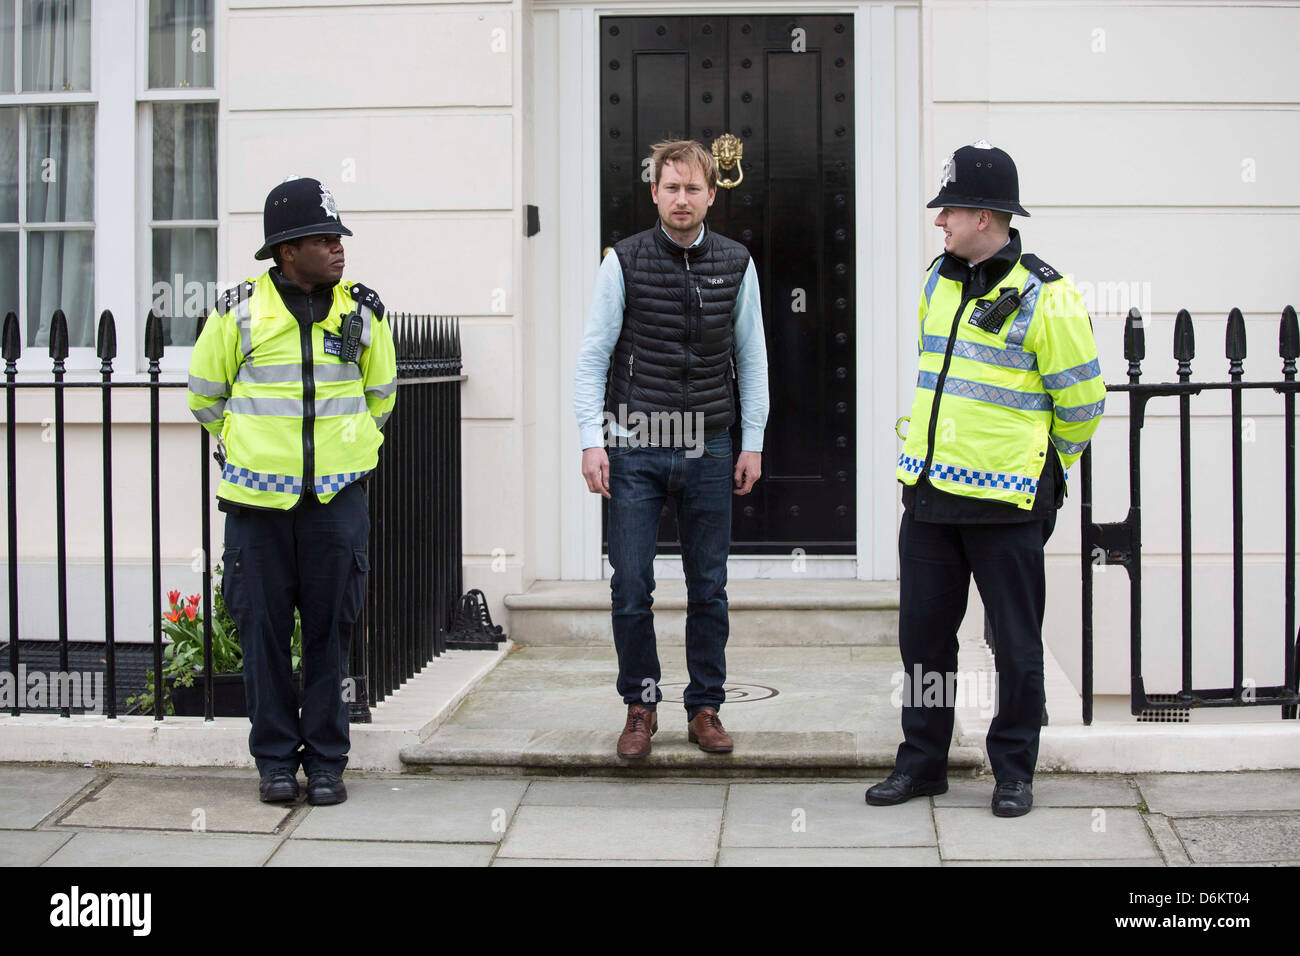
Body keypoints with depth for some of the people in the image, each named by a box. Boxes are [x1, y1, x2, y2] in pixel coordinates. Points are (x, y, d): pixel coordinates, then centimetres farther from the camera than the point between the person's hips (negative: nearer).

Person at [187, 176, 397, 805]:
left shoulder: (362, 311, 5)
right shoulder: (240, 311, -2)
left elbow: (380, 392, 21)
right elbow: (205, 392, 12)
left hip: (337, 495, 1)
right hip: (258, 496, -1)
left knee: (330, 629, 5)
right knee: (263, 628, 4)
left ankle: (326, 760, 15)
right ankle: (275, 758, 17)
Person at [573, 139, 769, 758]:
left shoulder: (736, 265, 5)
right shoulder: (625, 261, -1)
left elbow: (752, 359, 11)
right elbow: (592, 356, 0)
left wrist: (752, 443, 7)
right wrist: (592, 440, -7)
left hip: (708, 451, 2)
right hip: (635, 448, -2)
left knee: (709, 588, 6)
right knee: (631, 587, -1)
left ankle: (704, 708, 18)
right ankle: (641, 706, 14)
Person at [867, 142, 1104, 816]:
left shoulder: (1044, 296, -12)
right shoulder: (939, 279, 10)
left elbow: (1082, 401, -5)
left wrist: (1036, 471, 7)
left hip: (1006, 503, -6)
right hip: (929, 493, 7)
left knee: (1015, 643, 6)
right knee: (923, 634, 12)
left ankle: (1014, 772, 19)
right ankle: (921, 762, 24)